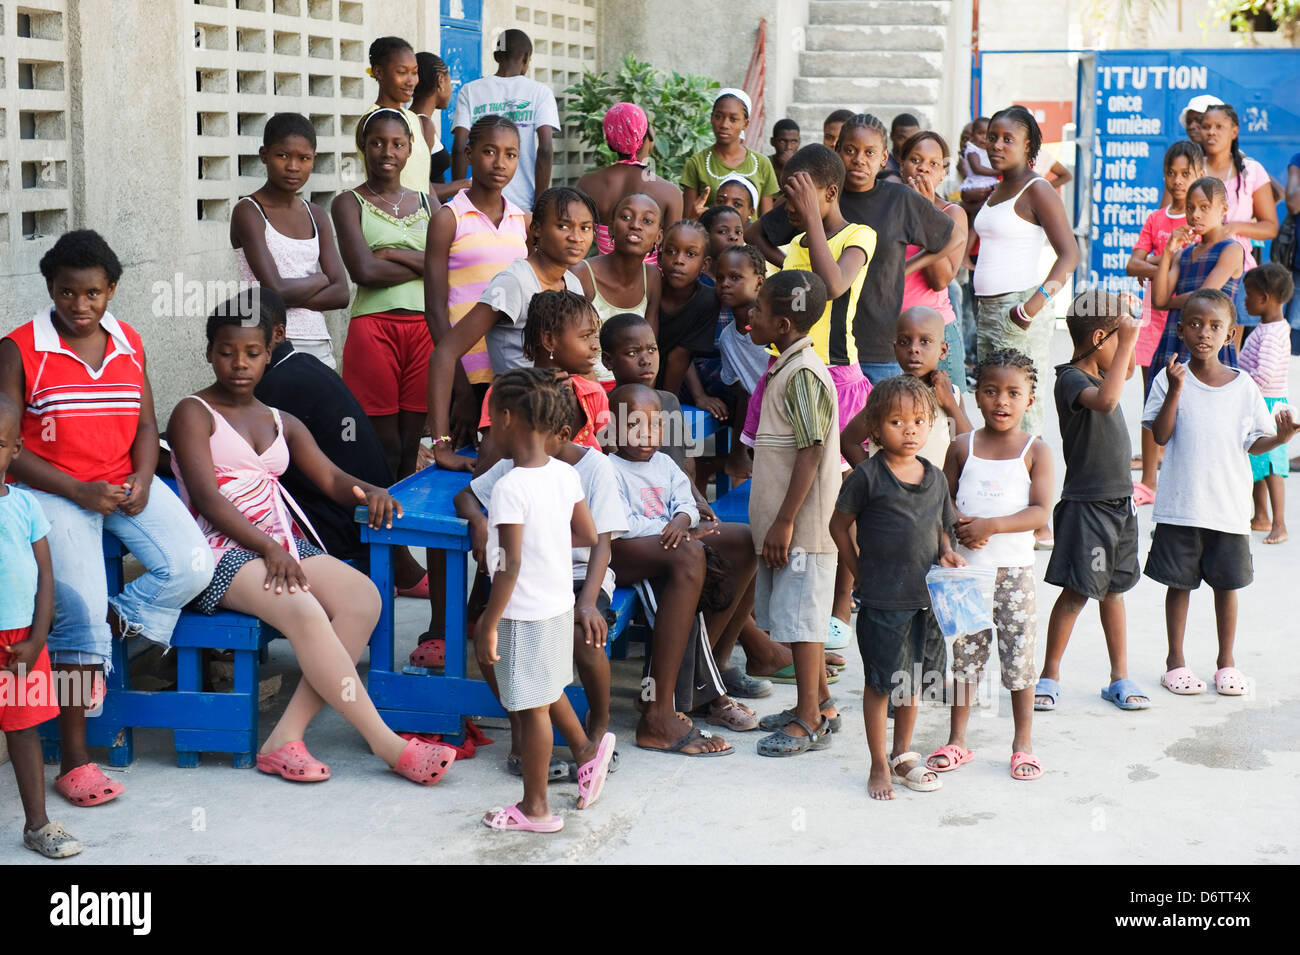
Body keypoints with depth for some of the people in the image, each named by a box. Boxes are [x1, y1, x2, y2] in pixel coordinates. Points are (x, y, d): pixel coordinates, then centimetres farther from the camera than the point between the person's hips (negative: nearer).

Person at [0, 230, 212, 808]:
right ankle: (74, 759, -10)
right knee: (79, 608, -19)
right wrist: (78, 491, -16)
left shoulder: (129, 344, 8)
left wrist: (142, 480, -8)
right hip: (52, 490, -5)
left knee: (191, 567, -21)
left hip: (125, 483, 5)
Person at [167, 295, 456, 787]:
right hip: (225, 552, -6)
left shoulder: (282, 424, 23)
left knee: (363, 596, -23)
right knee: (302, 609, -33)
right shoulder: (193, 414, 4)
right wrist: (268, 548, -22)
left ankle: (286, 736, -27)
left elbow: (331, 478, 11)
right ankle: (386, 744, -29)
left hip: (286, 545, 6)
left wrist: (370, 492, -14)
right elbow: (207, 498, -9)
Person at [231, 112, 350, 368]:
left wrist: (288, 299, -9)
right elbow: (276, 289, -15)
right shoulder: (248, 212, -4)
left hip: (318, 343, 5)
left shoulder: (315, 215, 14)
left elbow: (340, 294, 4)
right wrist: (321, 279, 2)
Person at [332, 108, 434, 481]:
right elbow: (364, 270, -11)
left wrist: (392, 254, -8)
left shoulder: (425, 204, 16)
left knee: (411, 447, 6)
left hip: (424, 328, 4)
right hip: (374, 328, -4)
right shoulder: (349, 203, 3)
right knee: (384, 448, -3)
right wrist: (421, 264, -4)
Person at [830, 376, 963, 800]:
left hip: (925, 596, 5)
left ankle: (903, 755, 30)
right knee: (881, 682, 2)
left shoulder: (935, 478, 7)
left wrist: (947, 553, -1)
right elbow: (839, 525, 0)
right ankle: (879, 765, 14)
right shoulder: (867, 477, -9)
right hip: (882, 600, -5)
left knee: (912, 680, 15)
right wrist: (862, 574, -2)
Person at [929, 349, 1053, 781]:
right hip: (965, 567, 2)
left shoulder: (1036, 451, -3)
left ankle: (1022, 744, 17)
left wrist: (991, 525, -20)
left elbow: (1040, 512, -10)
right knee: (965, 654, 10)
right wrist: (960, 527, -13)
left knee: (1018, 656, 3)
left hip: (1014, 569, -2)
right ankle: (957, 741, 21)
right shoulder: (962, 447, 4)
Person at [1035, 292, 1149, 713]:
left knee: (1113, 589, 13)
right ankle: (1049, 676, 9)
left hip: (1119, 500, 8)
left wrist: (1130, 337, 18)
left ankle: (1120, 678, 19)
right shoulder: (1071, 379, -17)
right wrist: (1126, 341, -34)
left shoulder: (1099, 373, 10)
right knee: (1076, 591, -3)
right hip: (1086, 504, -8)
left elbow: (1127, 373, 34)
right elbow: (1106, 399, -39)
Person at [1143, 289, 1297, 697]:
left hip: (1230, 506, 2)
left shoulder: (1244, 386, 3)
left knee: (1227, 583, 10)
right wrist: (1175, 390, -19)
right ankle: (1176, 660, 20)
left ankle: (1226, 661, 24)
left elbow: (1254, 444, 6)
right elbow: (1161, 436, -8)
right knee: (1179, 582, 7)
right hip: (1180, 505, -1)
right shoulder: (1169, 378, -2)